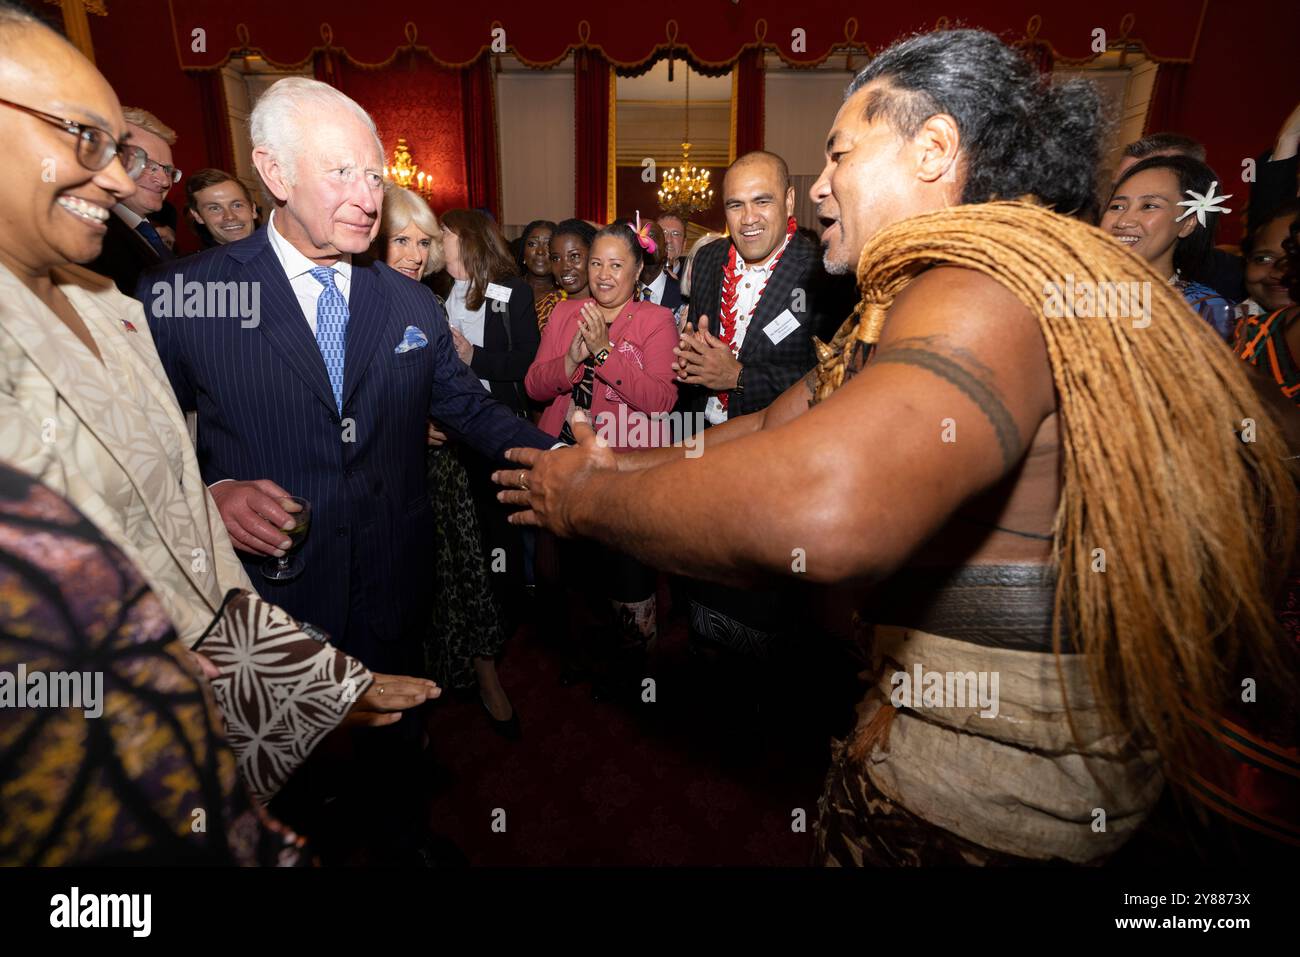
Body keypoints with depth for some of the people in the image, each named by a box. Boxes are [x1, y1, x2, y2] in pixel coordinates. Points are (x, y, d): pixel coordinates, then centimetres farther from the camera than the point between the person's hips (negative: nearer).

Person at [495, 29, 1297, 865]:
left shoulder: (985, 287, -26)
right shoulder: (897, 311, 8)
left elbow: (823, 510, -44)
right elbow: (769, 436, 11)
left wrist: (584, 497, -28)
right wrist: (615, 467, 5)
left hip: (985, 794, -8)